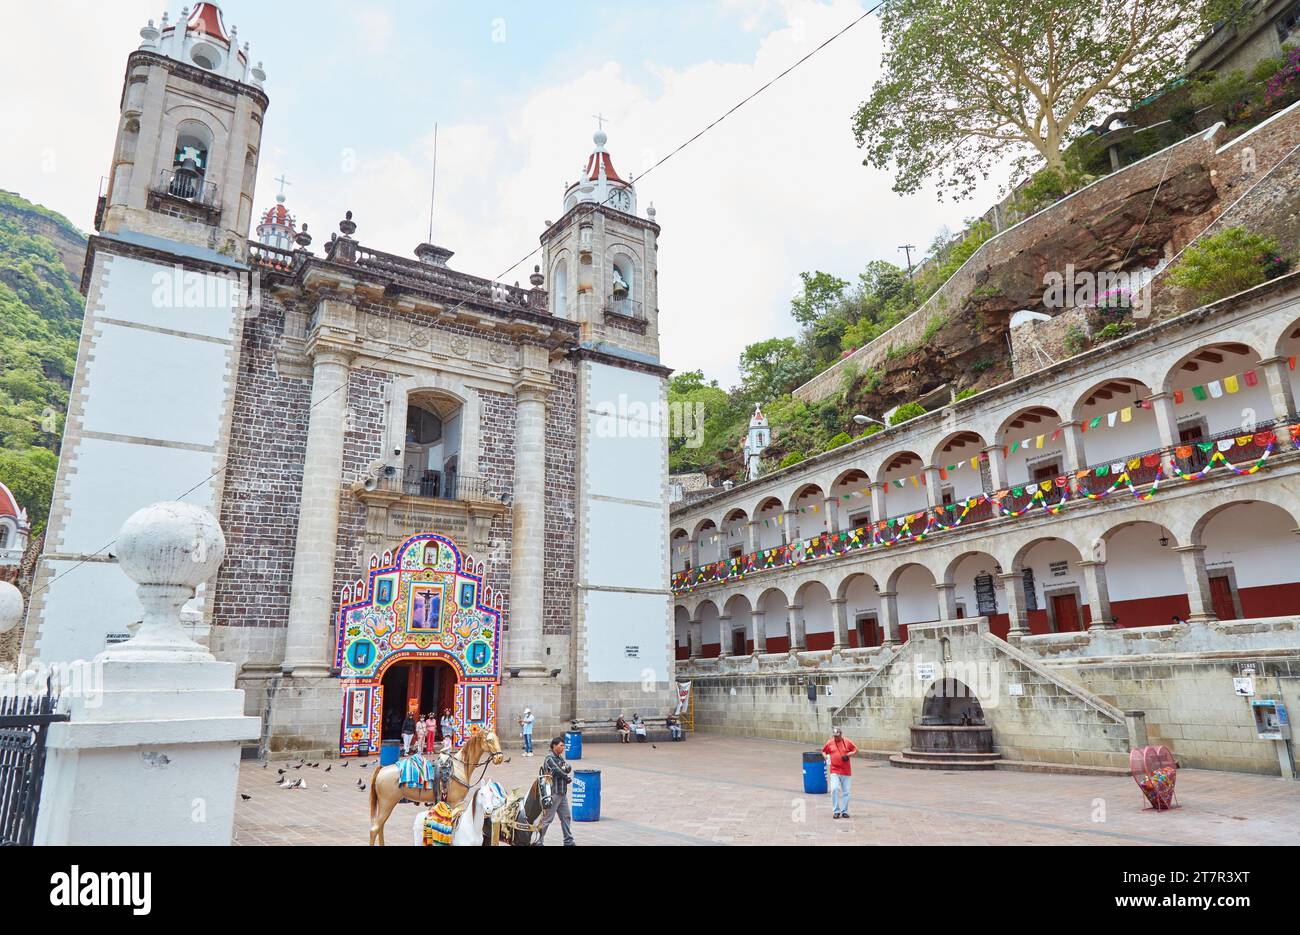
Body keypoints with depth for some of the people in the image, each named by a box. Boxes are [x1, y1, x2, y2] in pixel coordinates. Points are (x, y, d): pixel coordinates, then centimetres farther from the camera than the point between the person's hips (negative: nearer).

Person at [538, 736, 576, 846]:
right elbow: (557, 771, -19)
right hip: (553, 793, -9)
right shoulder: (549, 758, -13)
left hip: (562, 793, 9)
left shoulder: (560, 758, 16)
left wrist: (564, 770, -11)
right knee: (547, 818, -4)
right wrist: (567, 777, -3)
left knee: (566, 817, 14)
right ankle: (538, 841, 5)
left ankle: (569, 841, 23)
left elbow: (569, 768, 9)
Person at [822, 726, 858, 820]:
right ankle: (836, 811, -5)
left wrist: (848, 754, -11)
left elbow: (855, 750, 6)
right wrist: (825, 757, -5)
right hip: (834, 771, -1)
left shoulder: (847, 742, -1)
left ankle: (844, 811, 21)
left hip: (846, 772, 1)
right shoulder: (829, 743, 2)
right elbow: (824, 751, 15)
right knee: (834, 789, -16)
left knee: (846, 792, 7)